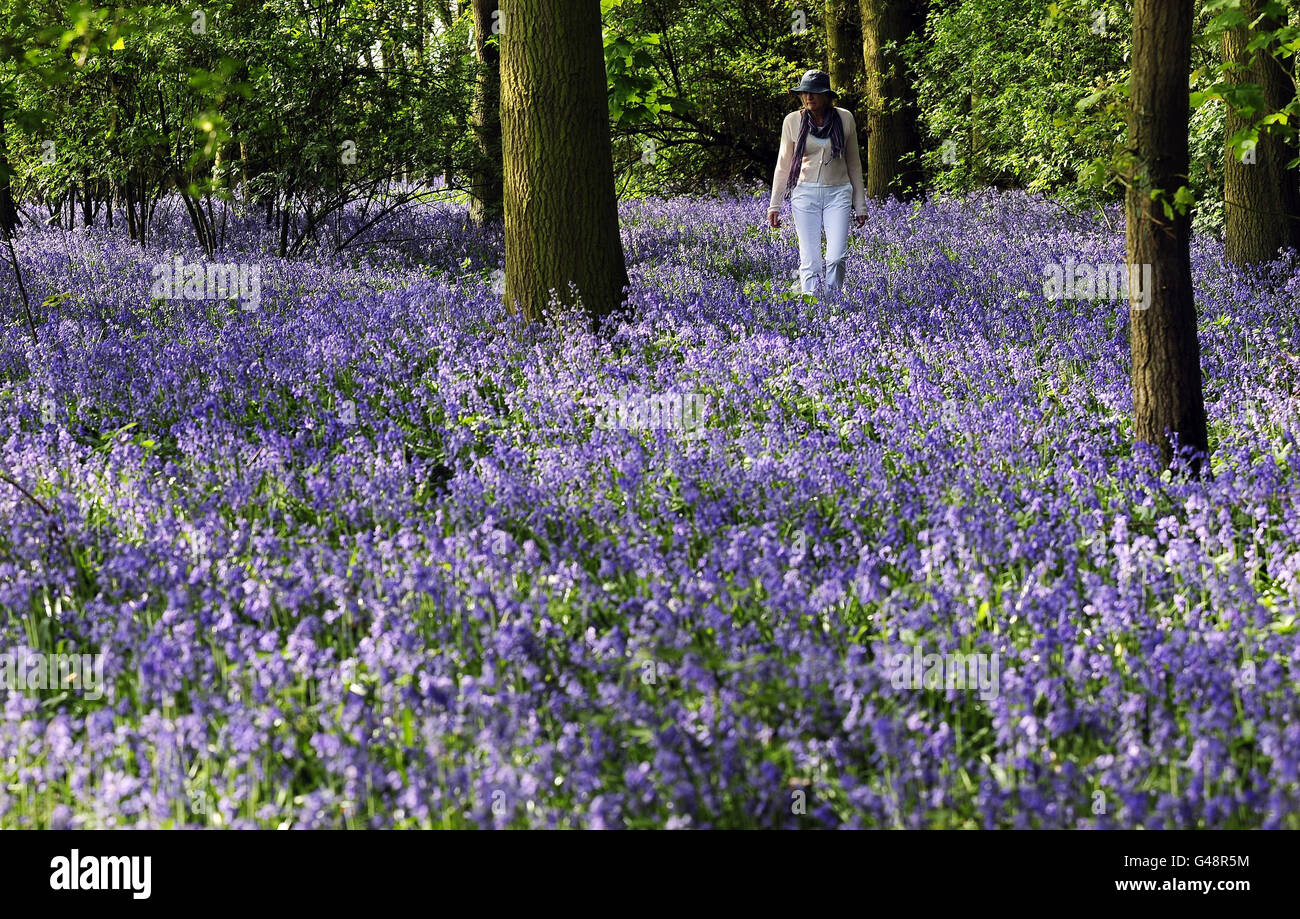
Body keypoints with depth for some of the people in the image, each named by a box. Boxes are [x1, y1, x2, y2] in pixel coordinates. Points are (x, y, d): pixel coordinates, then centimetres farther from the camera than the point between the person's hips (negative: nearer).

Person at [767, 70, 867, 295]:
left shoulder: (844, 118, 3)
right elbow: (783, 165, 9)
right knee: (809, 262, -6)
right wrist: (774, 205, 6)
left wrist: (860, 204, 11)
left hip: (838, 194, 0)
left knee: (836, 258, -14)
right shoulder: (793, 121, 2)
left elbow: (853, 163, 11)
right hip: (805, 193, 0)